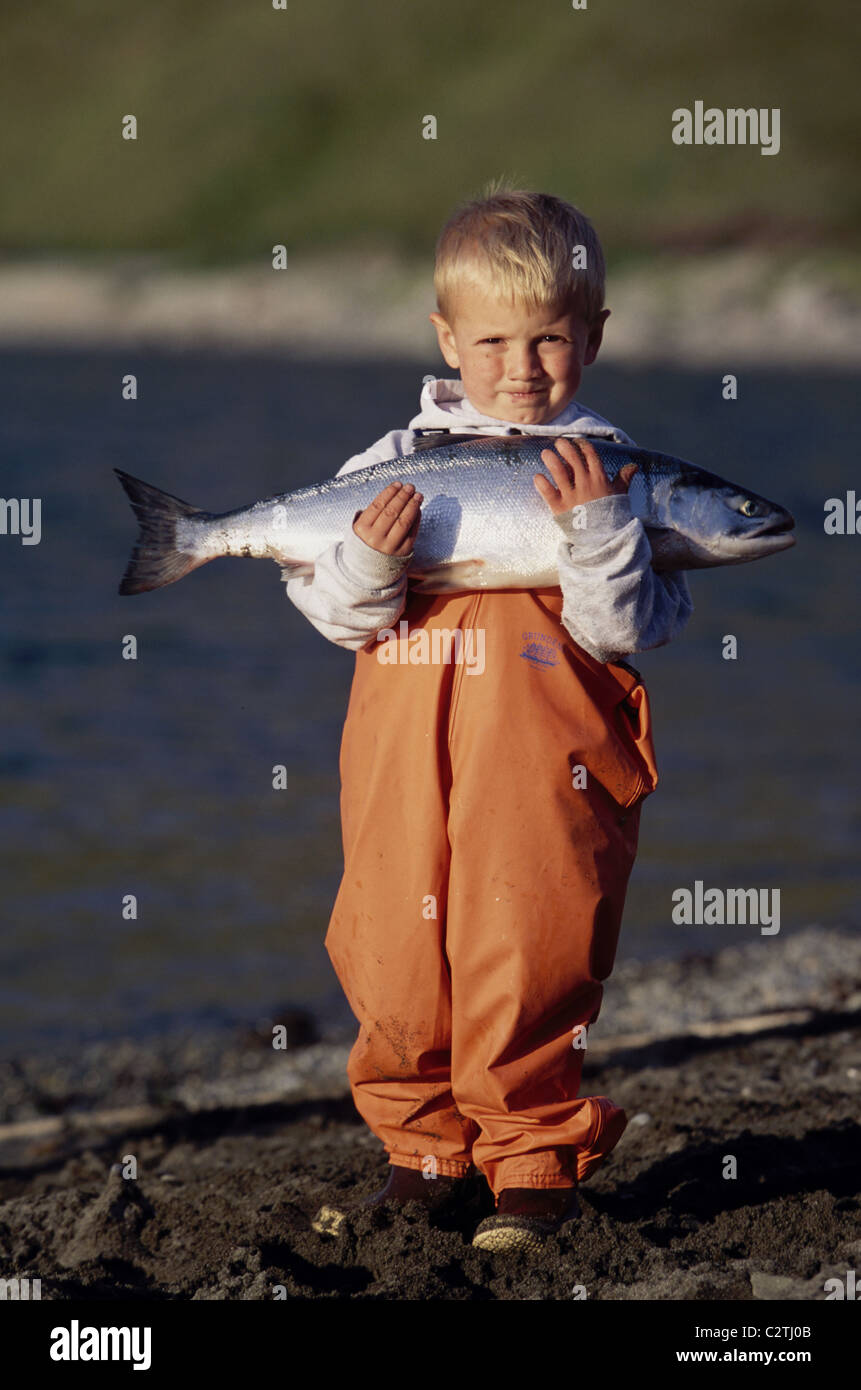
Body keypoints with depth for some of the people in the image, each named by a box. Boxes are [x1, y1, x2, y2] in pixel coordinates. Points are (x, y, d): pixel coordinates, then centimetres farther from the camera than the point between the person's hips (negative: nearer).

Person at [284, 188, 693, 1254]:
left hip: (546, 771, -3)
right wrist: (368, 562, -14)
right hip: (405, 767, 3)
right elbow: (333, 615, 6)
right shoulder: (399, 460, 8)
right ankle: (425, 1155, 25)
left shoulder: (606, 471, 1)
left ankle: (536, 1164, 14)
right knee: (395, 962, 8)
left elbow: (625, 630, -7)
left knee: (534, 965, -2)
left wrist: (596, 526, -19)